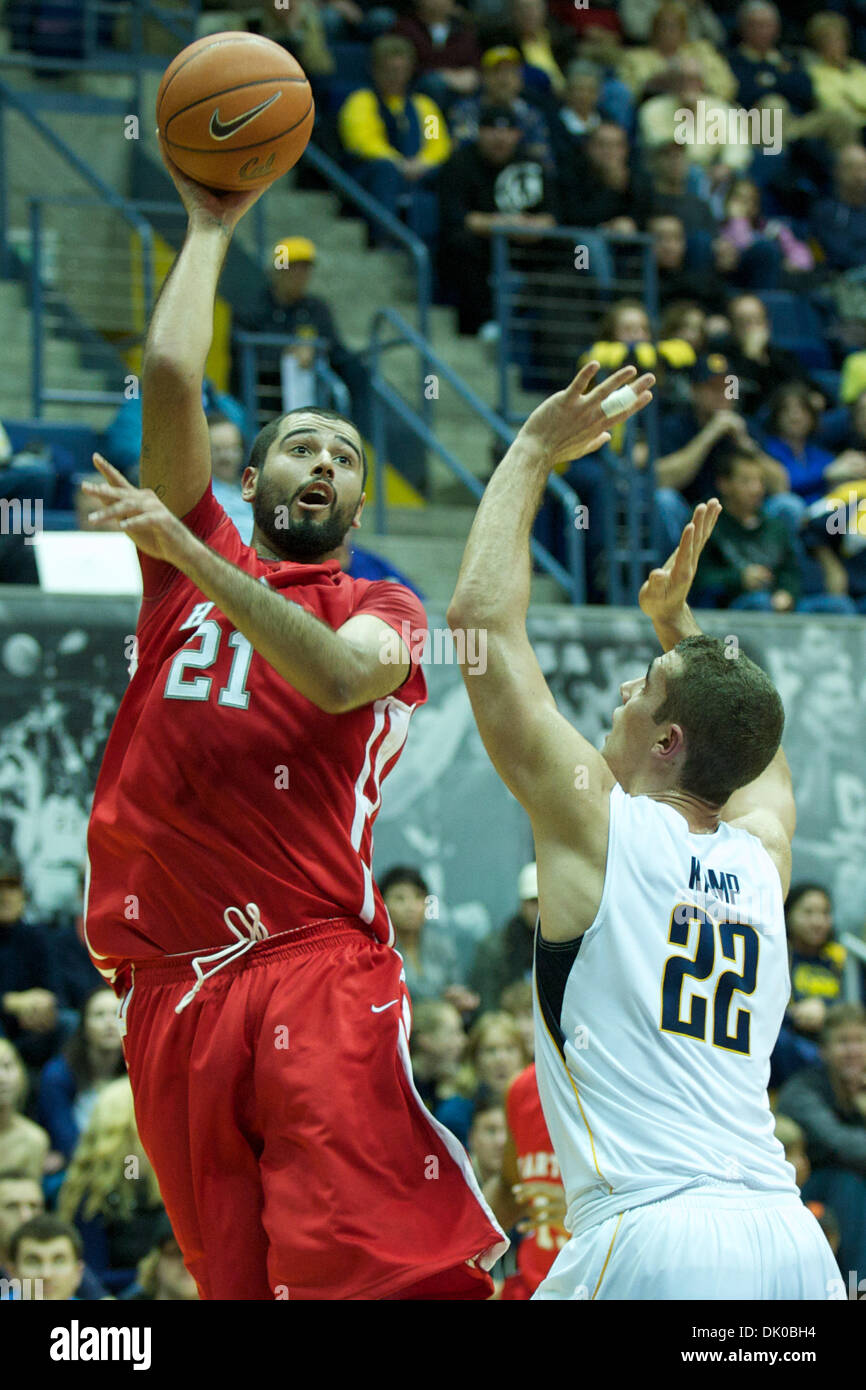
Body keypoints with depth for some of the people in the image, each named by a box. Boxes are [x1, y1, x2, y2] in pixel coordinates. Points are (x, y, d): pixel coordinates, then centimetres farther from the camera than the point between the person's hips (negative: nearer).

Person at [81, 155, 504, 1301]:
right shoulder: (191, 557, 21)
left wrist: (188, 554, -14)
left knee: (388, 1269, -20)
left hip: (314, 965, -3)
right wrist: (210, 227, 17)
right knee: (241, 1282, 0)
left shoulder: (383, 610, 14)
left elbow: (339, 676, -11)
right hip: (167, 984, 3)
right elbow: (170, 376, 9)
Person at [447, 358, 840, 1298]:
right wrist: (678, 622, 45)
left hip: (650, 1236, -5)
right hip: (791, 1245, 5)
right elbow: (752, 738, 42)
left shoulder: (598, 824, 1)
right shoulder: (761, 857, 16)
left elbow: (482, 613, 6)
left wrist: (534, 449, 14)